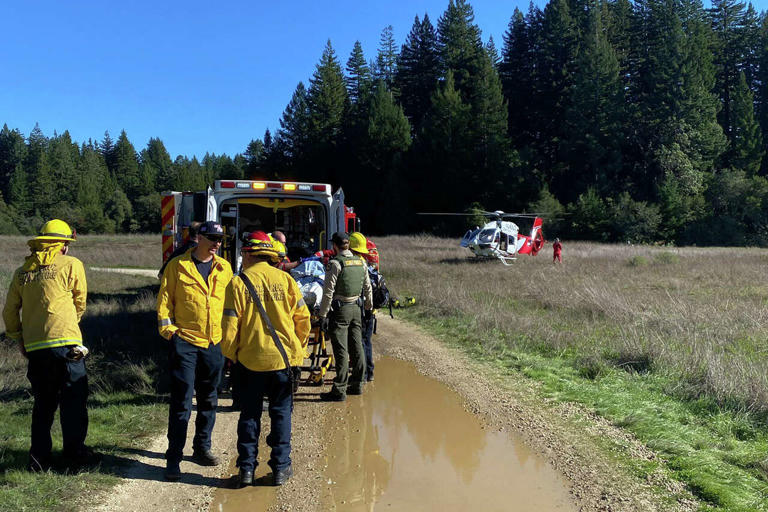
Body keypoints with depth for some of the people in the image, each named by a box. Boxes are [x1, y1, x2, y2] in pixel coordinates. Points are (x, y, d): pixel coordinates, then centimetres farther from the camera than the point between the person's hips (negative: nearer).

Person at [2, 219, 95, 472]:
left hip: (34, 347, 5)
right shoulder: (71, 264, -1)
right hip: (65, 343, -5)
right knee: (73, 400, 6)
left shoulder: (22, 271, 11)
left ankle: (39, 458, 16)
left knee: (43, 403, 15)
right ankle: (74, 453, 13)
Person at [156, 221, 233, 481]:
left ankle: (202, 448, 29)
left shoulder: (224, 268, 10)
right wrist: (168, 328, -10)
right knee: (181, 401, -4)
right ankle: (173, 458, 3)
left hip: (214, 343, 4)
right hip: (184, 342, -4)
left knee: (208, 400, 14)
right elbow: (164, 299, 1)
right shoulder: (177, 266, 0)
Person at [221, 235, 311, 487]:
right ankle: (281, 468, 14)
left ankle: (247, 468, 16)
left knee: (250, 412, 12)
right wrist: (298, 348, 15)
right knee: (281, 412, 11)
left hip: (250, 359, -1)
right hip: (283, 356, 1)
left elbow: (230, 325, -8)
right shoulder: (284, 279, -1)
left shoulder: (238, 283, -6)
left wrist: (230, 354, 8)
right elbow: (303, 317, 1)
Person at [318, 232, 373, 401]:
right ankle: (356, 385, 23)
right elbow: (368, 288, 16)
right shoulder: (360, 263, 8)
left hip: (340, 310, -6)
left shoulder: (335, 263, -12)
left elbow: (328, 292, -14)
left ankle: (339, 391, -1)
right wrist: (369, 306, 29)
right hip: (356, 308, 7)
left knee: (341, 351, -5)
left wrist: (323, 314, -10)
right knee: (356, 348, 13)